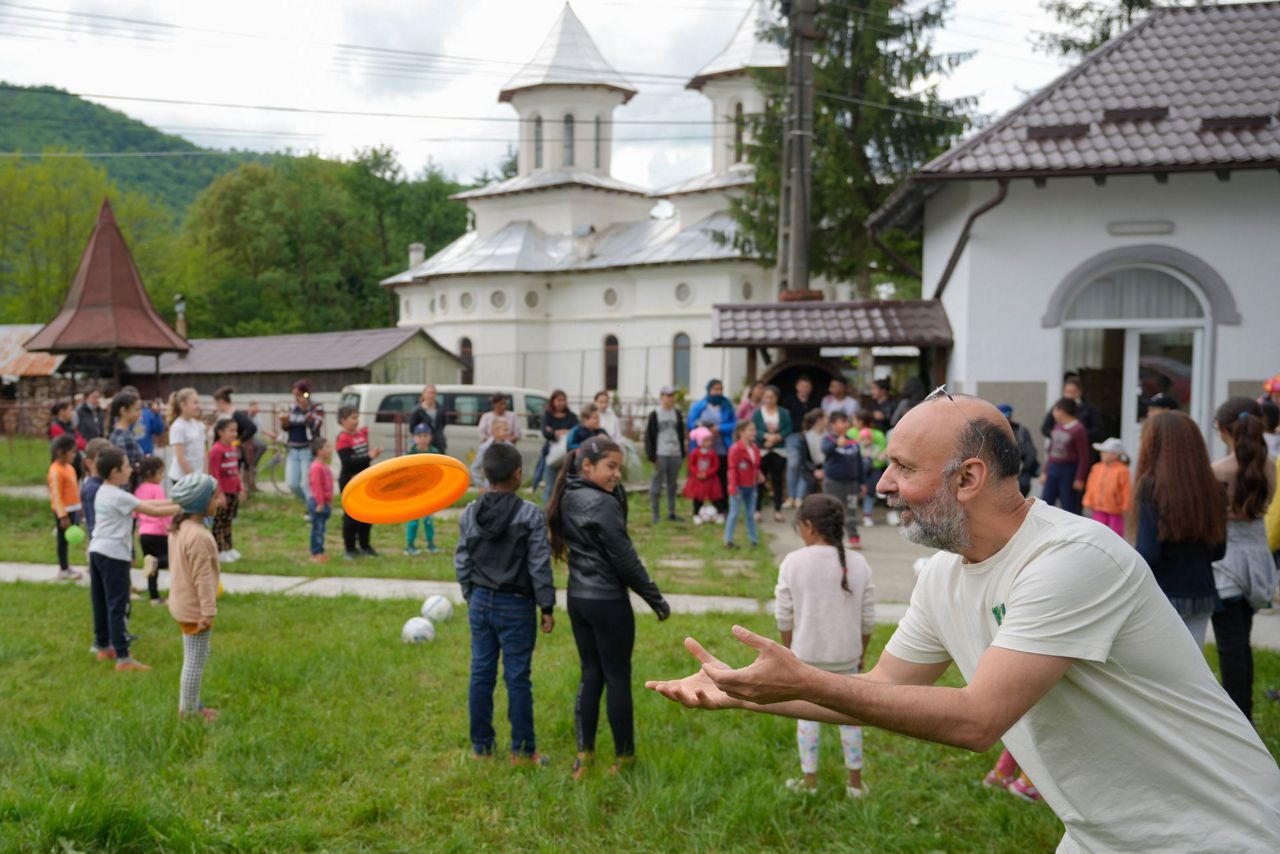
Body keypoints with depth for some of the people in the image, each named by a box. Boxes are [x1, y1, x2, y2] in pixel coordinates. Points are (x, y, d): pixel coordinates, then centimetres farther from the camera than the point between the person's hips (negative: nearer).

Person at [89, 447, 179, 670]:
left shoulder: (103, 492, 13)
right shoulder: (119, 497, -15)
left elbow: (143, 503, 13)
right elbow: (153, 511, -16)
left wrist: (175, 501, 9)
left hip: (97, 551, 10)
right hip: (114, 555, -9)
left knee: (101, 603, 18)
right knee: (118, 606, -8)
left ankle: (103, 647, 29)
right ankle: (123, 658, -7)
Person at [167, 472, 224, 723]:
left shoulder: (178, 528, 6)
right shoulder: (198, 536, -26)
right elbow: (202, 578, -25)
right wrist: (208, 612, -21)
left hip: (183, 604, 10)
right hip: (195, 608, -10)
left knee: (193, 659, 21)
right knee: (196, 662, 1)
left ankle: (191, 705, 33)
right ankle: (188, 712, 10)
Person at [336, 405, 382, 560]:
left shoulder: (362, 433, 7)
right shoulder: (343, 438, -14)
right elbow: (348, 461, -23)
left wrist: (374, 453, -3)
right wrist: (369, 457, -28)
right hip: (349, 482, -7)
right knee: (351, 516, -1)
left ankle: (364, 546, 23)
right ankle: (349, 548, 8)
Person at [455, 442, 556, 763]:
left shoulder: (469, 513, 1)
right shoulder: (530, 514, -13)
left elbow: (462, 562, 7)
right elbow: (539, 565, -11)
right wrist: (547, 607, -3)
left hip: (481, 602, 4)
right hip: (516, 606, -4)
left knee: (481, 675, 11)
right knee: (517, 678, 3)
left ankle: (481, 746, 20)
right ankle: (522, 749, 11)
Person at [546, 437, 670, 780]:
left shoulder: (568, 498, 6)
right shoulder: (602, 503, -20)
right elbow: (624, 559, -17)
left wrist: (617, 491, -5)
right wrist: (656, 599, -8)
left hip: (577, 597, 8)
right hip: (608, 602, -8)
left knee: (590, 673, 16)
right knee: (618, 678, 5)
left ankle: (584, 752, 17)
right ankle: (624, 756, 16)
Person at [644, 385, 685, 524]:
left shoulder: (677, 414, 12)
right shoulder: (655, 415, -1)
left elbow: (681, 435, 16)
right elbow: (649, 436, -3)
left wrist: (682, 454, 10)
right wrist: (652, 456, -9)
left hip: (675, 455, 4)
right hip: (661, 455, -4)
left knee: (673, 484, 9)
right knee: (657, 484, -3)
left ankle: (671, 513, 17)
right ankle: (655, 515, 2)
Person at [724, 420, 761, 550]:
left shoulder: (755, 448, 7)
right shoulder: (735, 449, -16)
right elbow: (732, 469, -17)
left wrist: (759, 475, 6)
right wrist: (733, 486, -19)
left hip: (751, 486, 7)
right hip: (739, 486, -7)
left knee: (750, 514, 14)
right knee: (735, 513, -1)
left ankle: (753, 538, 22)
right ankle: (728, 540, 7)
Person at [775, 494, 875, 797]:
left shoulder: (793, 562, -12)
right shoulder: (858, 564, -5)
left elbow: (784, 616, -7)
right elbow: (868, 619, 0)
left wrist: (788, 649, 8)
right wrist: (861, 653, 14)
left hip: (807, 654, -2)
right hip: (846, 655, 2)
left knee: (808, 714, 12)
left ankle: (809, 779, 22)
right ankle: (855, 781, 23)